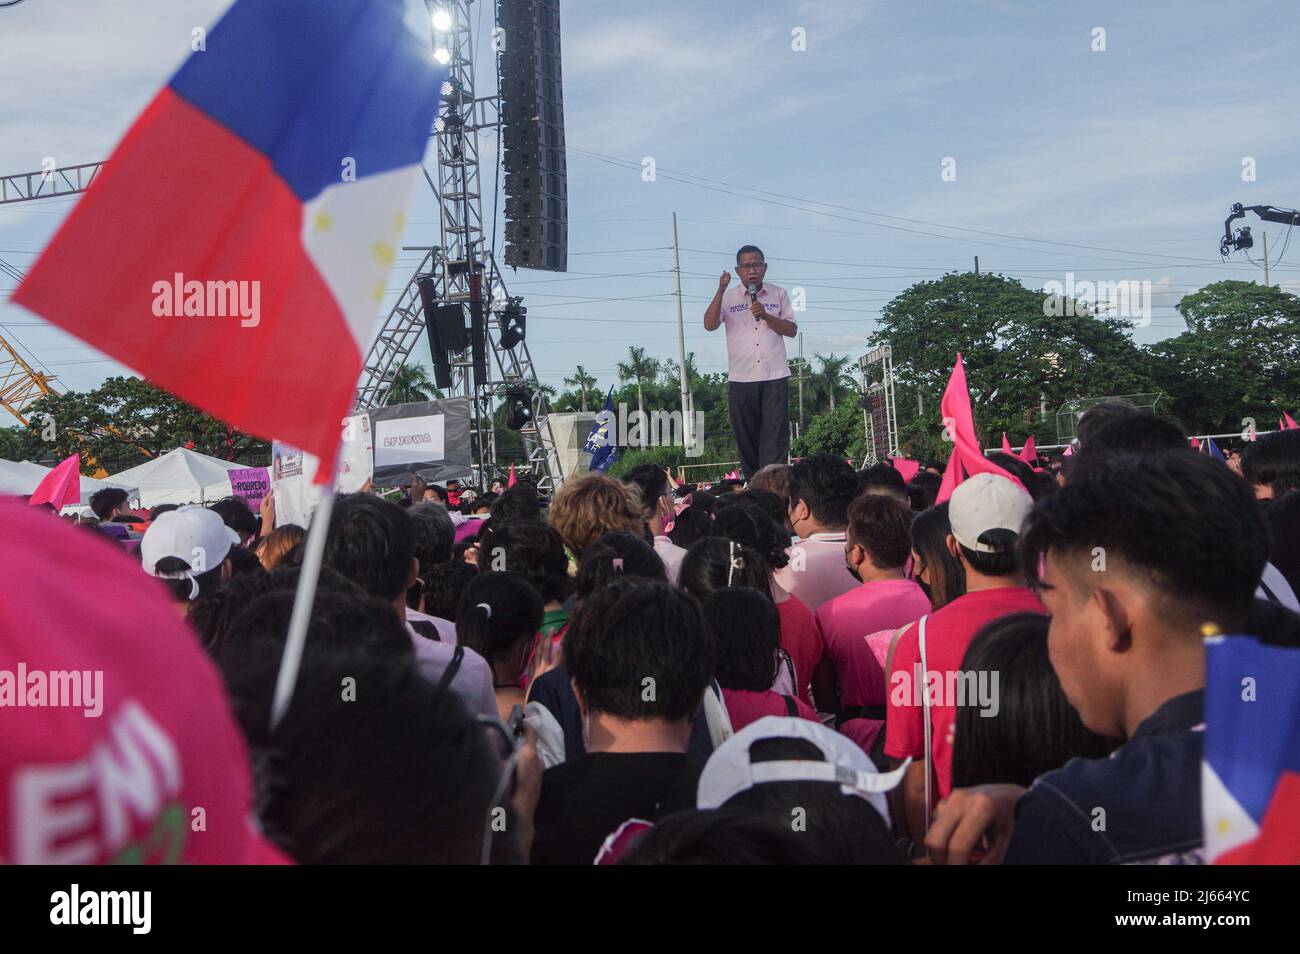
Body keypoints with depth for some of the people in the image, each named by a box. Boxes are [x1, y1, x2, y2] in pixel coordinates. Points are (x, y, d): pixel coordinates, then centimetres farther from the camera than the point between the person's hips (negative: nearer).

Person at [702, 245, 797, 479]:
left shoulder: (778, 295, 12)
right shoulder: (728, 297, 8)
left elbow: (792, 330, 7)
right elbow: (709, 325, -6)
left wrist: (765, 316, -8)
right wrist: (721, 290, -13)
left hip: (775, 377, 0)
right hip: (741, 379, 0)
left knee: (776, 437, -9)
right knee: (746, 438, 3)